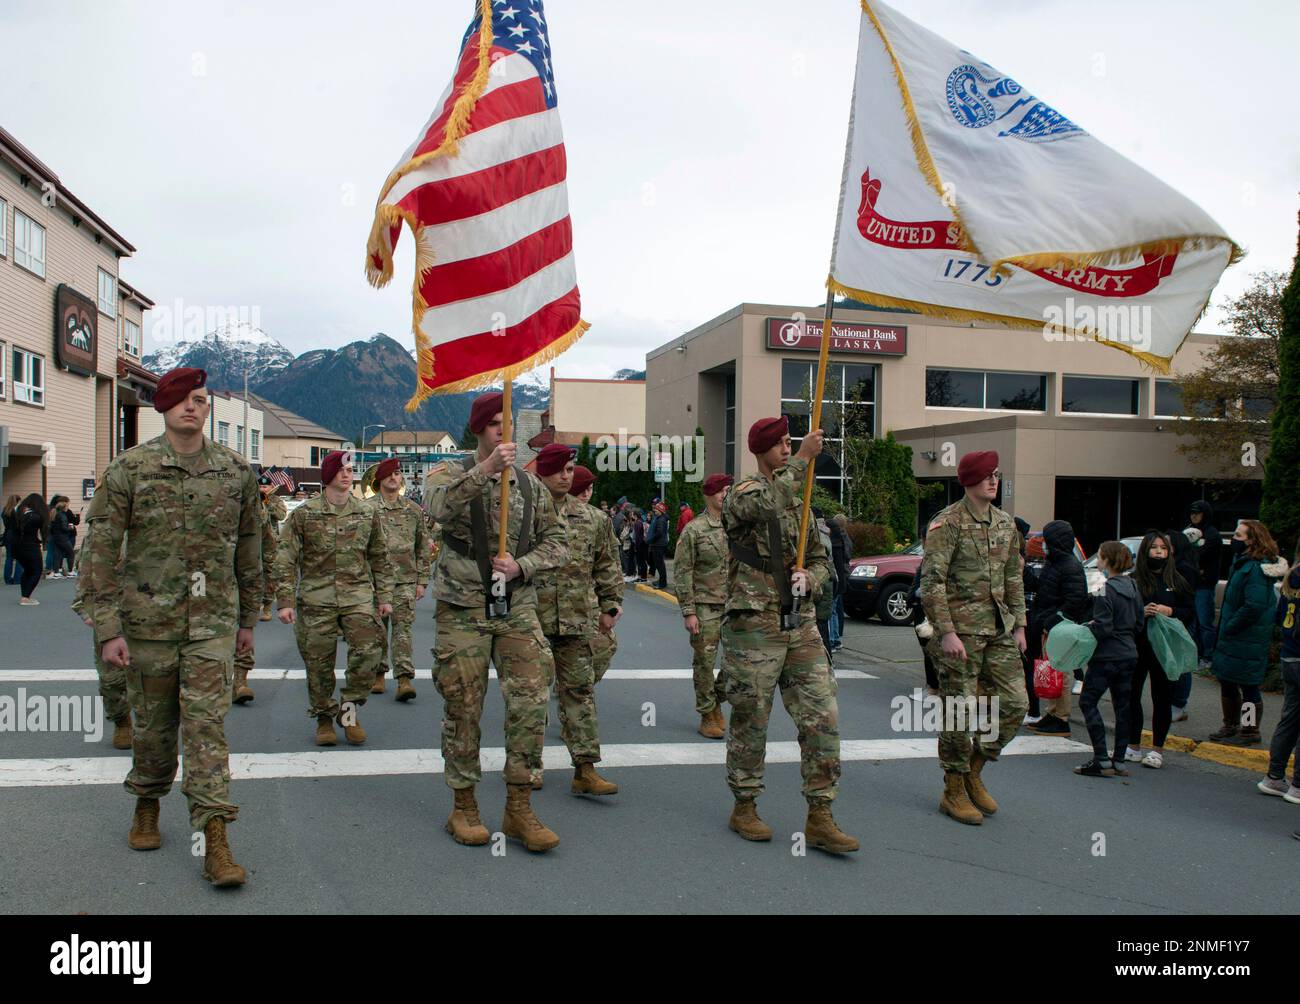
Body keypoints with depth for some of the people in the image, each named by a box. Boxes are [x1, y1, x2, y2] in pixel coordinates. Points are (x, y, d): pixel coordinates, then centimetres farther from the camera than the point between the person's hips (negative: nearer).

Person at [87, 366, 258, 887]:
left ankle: (215, 841, -4)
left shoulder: (236, 470, 3)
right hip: (149, 617, 0)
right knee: (153, 722, 13)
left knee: (207, 722, -6)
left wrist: (247, 618, 13)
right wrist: (107, 628, -8)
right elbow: (102, 551, -3)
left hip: (213, 619, 0)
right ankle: (147, 808, 38)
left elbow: (248, 548, 11)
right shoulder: (129, 468, -3)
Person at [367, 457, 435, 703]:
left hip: (405, 581, 0)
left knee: (403, 629, -7)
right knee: (377, 630, 8)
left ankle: (404, 679, -9)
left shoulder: (414, 511, 9)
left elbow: (424, 548, 10)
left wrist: (421, 581, 4)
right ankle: (378, 674, 23)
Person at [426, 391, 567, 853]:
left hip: (517, 607, 3)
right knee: (463, 708, 3)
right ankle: (464, 807, 20)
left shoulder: (530, 483, 11)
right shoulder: (450, 473, 0)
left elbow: (555, 543, 10)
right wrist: (485, 469, -34)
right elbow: (440, 506, -24)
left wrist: (520, 565, -8)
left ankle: (518, 807, 7)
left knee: (531, 699, -6)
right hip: (463, 609, -3)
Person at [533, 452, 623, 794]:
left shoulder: (591, 518, 8)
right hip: (531, 618, -3)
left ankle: (585, 769, 7)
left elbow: (607, 565, 15)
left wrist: (609, 606, 11)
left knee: (580, 690, 4)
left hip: (577, 622, 3)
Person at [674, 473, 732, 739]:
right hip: (706, 606, -4)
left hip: (735, 605, 4)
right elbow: (682, 572, -6)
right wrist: (688, 612, -11)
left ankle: (717, 699, 24)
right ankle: (707, 716, 17)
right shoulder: (693, 530, -4)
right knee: (705, 662, 2)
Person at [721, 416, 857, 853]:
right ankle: (744, 808, 22)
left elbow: (821, 559, 20)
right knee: (751, 720, 5)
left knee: (822, 717, 1)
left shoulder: (799, 502, 17)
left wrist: (809, 578, -3)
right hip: (754, 625, -6)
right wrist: (802, 460, -23)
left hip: (802, 625, 6)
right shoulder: (739, 497, -4)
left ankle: (819, 818, 9)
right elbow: (766, 504, -28)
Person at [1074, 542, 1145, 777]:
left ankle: (1102, 760, -5)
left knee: (1088, 702, -1)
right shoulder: (1132, 586, 8)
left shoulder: (1106, 591, -17)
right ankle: (1119, 761, 15)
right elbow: (1139, 621, 14)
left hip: (1107, 657, -8)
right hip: (1129, 654, 8)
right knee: (1122, 706, 11)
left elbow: (1102, 628, -19)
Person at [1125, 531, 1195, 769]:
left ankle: (1157, 749, 14)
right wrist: (1142, 612, -17)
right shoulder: (1134, 580, 2)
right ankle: (1134, 747, 16)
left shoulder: (1177, 581, 4)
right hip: (1137, 645, 0)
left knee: (1162, 698, 4)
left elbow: (1190, 612, 4)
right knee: (1131, 695, 3)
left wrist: (1168, 611, -12)